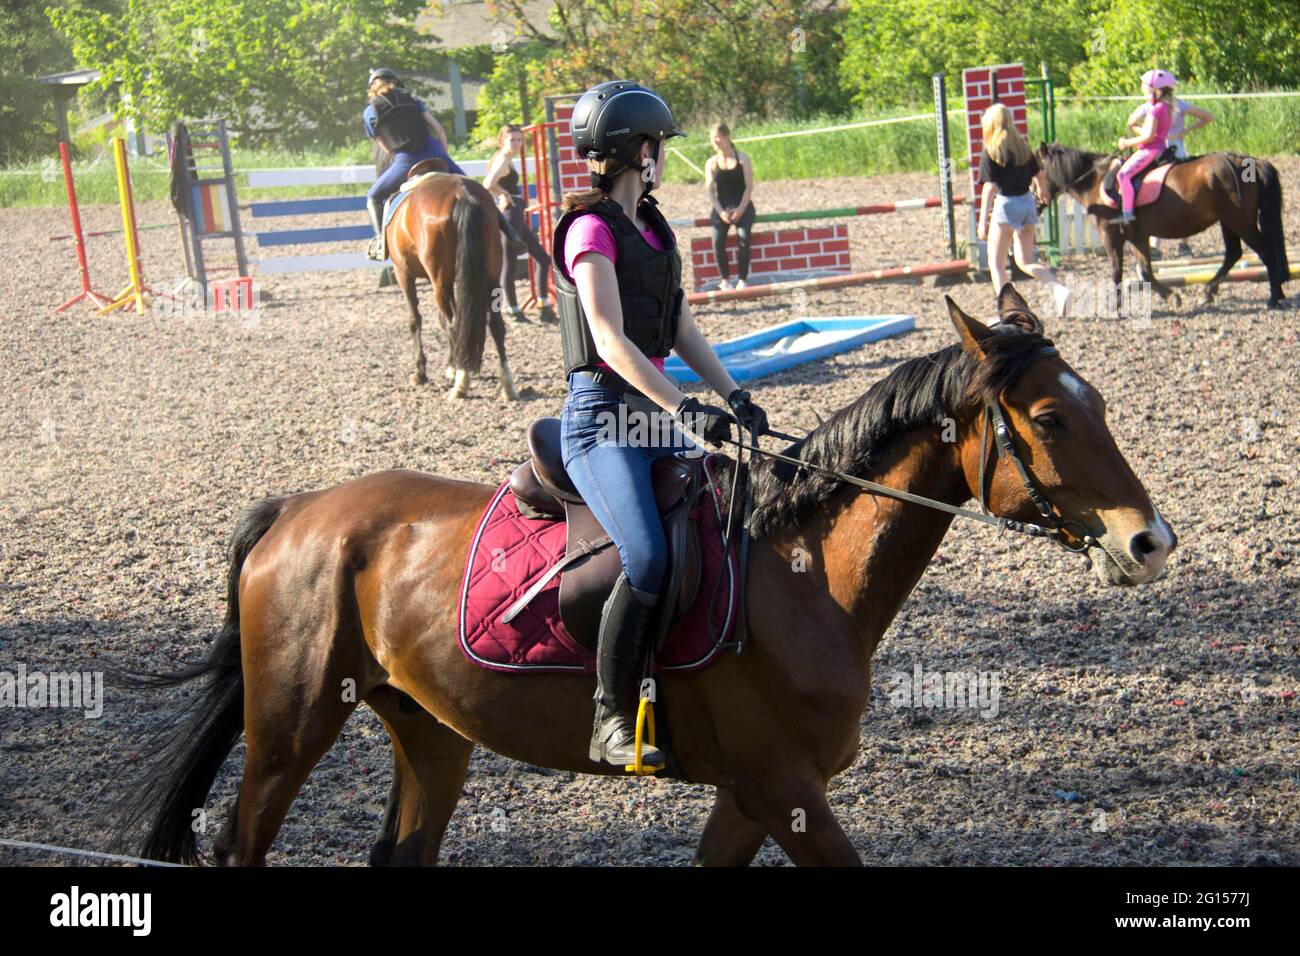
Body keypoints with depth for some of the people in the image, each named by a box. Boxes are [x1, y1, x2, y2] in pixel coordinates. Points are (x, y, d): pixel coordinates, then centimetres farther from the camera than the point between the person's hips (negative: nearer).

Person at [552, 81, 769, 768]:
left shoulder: (654, 228, 18)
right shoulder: (592, 229, -9)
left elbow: (683, 331, 17)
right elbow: (610, 339, -19)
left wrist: (733, 396, 4)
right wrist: (684, 408, -27)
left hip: (658, 413, 9)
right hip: (602, 415, -9)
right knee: (648, 557, -26)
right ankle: (612, 721, -18)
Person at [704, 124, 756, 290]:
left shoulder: (742, 158, 3)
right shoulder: (711, 163, 8)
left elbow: (749, 187, -2)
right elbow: (710, 191, 2)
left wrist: (740, 210, -15)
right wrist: (721, 212, -13)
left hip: (742, 206, -1)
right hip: (721, 207, 1)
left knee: (743, 237, -30)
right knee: (718, 240, -27)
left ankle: (742, 279, -19)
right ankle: (725, 279, -14)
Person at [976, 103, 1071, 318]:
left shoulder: (991, 152, -10)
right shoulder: (1023, 147, 7)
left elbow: (990, 187, -16)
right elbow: (1040, 175, 14)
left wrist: (983, 221, -17)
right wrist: (1043, 191, 36)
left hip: (1006, 205, -6)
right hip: (1028, 203, 6)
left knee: (996, 263, 4)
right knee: (1025, 261, 17)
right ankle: (1059, 288, -5)